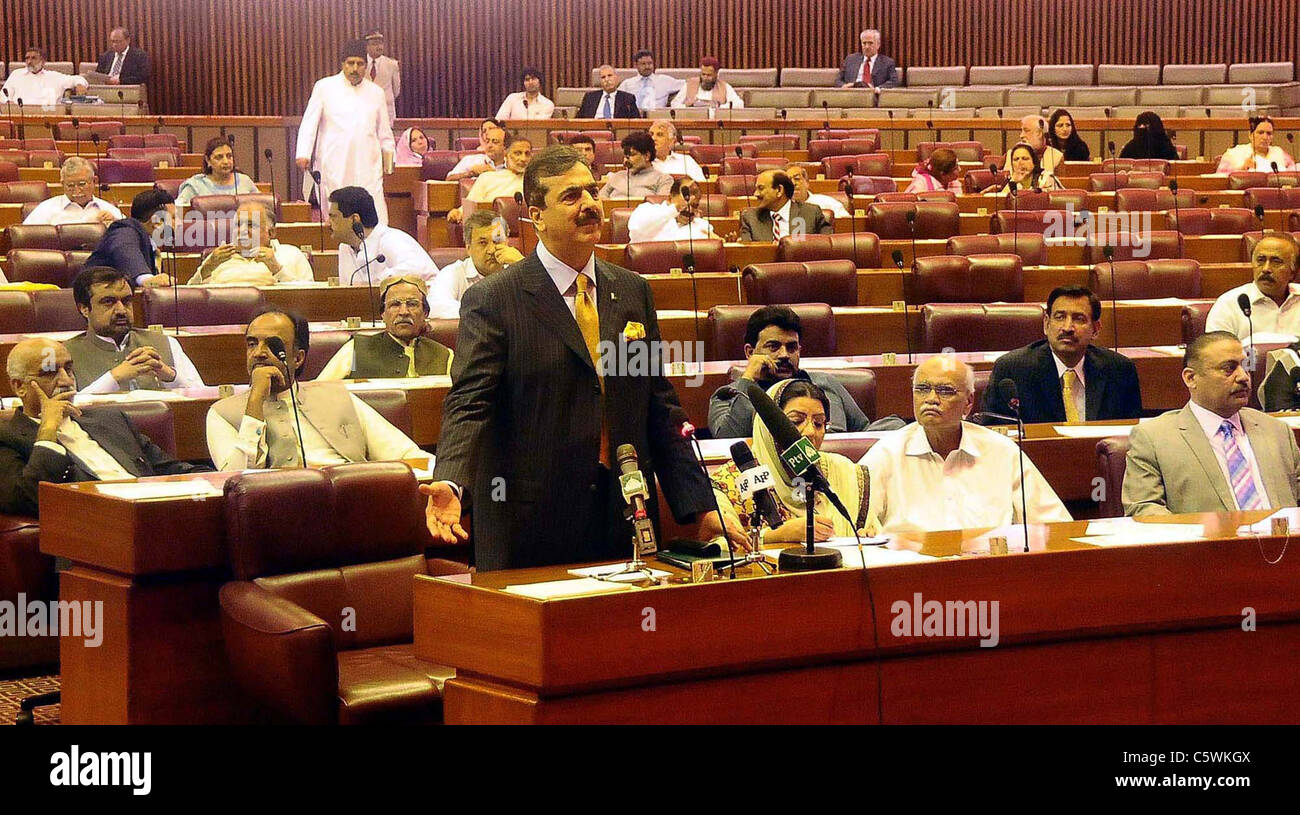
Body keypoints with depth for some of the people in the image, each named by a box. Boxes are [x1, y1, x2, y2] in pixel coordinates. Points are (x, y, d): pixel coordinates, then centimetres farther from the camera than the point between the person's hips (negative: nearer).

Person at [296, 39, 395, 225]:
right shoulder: (324, 87, 7)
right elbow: (309, 123, 4)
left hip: (368, 166, 2)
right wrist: (304, 154, -8)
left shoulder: (376, 92, 14)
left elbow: (384, 133, 20)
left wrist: (388, 161, 15)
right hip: (334, 166, -1)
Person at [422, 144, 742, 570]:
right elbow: (469, 405, -13)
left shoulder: (633, 291, 12)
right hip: (530, 529, -4)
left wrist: (699, 507, 9)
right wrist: (450, 484, -31)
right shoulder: (492, 300, -4)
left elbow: (661, 408, 14)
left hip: (627, 519, 5)